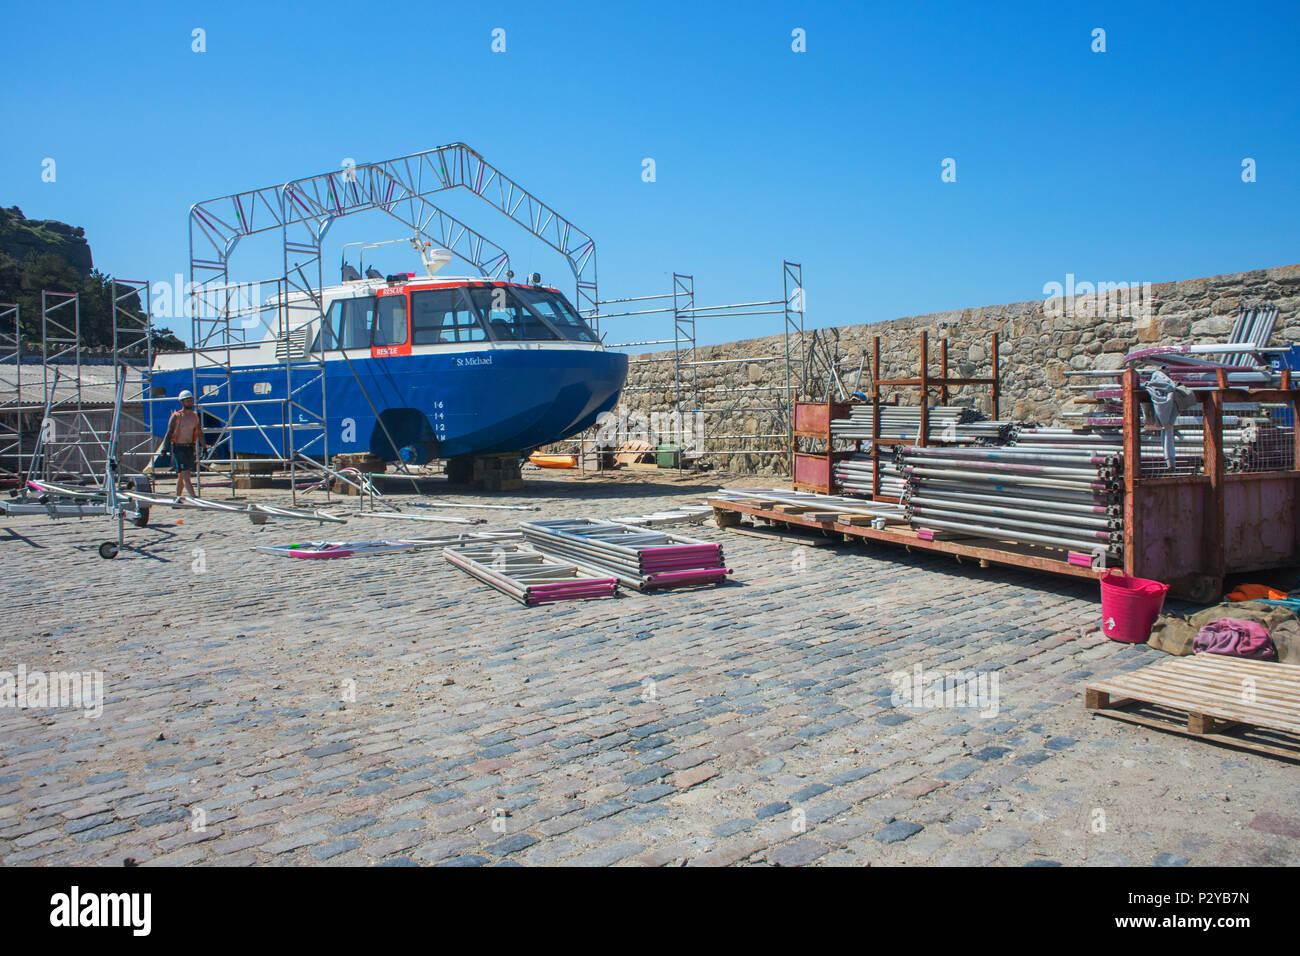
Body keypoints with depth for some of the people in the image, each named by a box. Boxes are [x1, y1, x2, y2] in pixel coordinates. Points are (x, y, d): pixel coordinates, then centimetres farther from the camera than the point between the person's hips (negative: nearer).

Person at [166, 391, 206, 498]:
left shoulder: (195, 416, 10)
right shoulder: (176, 417, -6)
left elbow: (199, 433, 14)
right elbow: (169, 433, -5)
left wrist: (204, 446, 7)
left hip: (190, 448, 5)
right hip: (178, 448, -5)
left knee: (181, 476, 13)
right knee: (185, 474, -12)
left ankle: (177, 498, 22)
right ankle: (193, 497, -21)